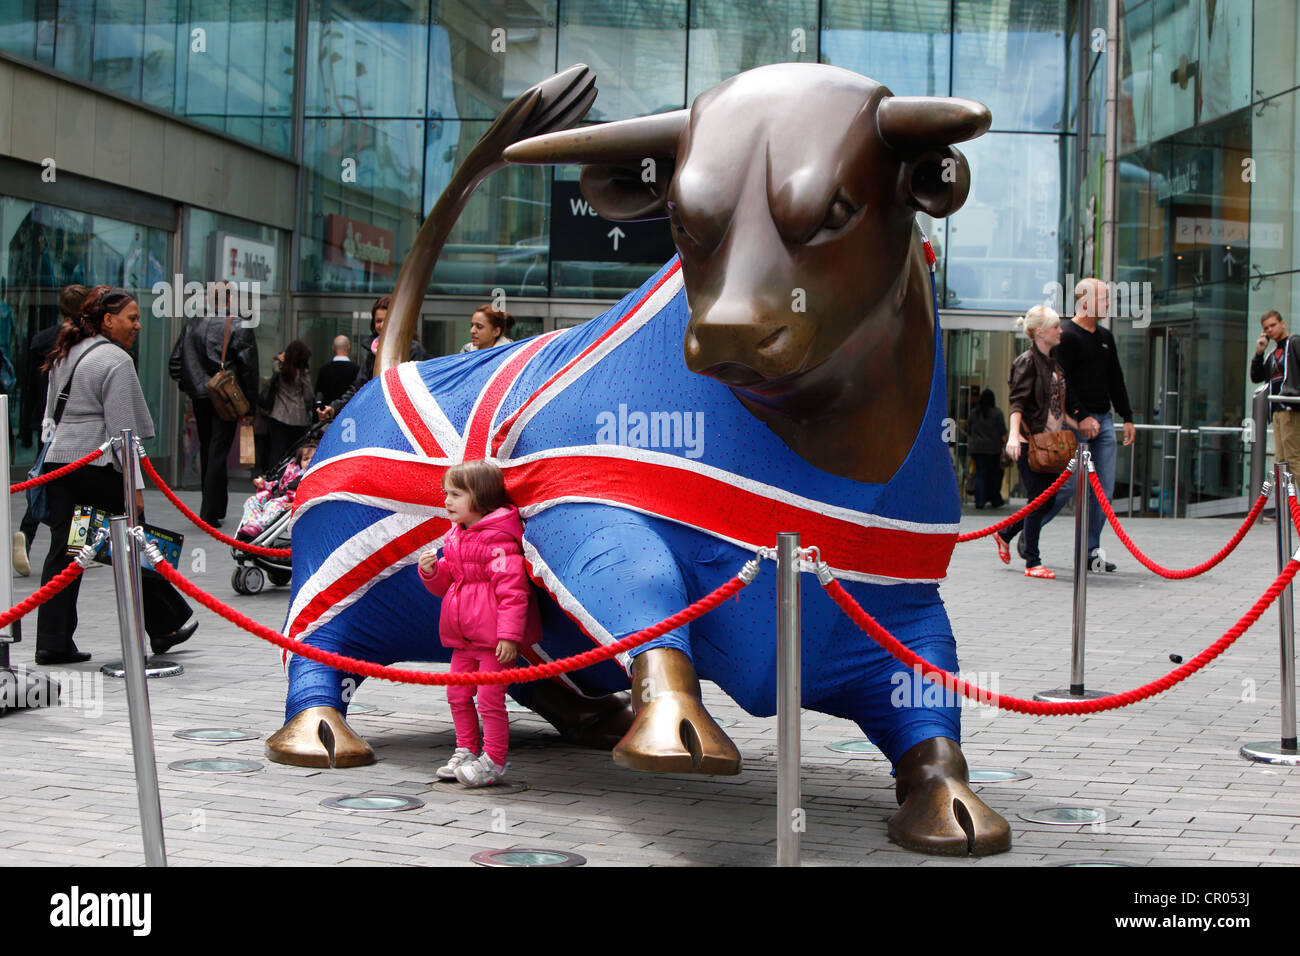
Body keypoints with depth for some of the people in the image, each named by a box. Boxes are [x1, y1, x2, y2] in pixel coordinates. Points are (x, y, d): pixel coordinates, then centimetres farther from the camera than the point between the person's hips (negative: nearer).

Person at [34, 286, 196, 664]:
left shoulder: (65, 355, 20)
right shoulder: (115, 360, -9)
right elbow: (122, 427, -13)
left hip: (57, 461, 8)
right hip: (98, 466, -8)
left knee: (62, 550, 6)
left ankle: (53, 641, 3)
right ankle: (164, 626, 16)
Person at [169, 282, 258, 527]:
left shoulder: (192, 327, 4)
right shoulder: (240, 327, -8)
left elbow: (175, 365, 5)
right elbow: (248, 366, -13)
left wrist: (190, 388, 16)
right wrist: (249, 400, -5)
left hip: (200, 397, 4)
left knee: (206, 452, 17)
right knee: (217, 454, -3)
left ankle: (218, 507, 28)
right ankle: (209, 513, -7)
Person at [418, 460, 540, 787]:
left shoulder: (499, 539, -16)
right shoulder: (455, 536, 12)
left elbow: (512, 590, -19)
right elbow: (446, 584, 20)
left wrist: (509, 634, -22)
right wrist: (431, 570, -2)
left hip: (494, 636, -9)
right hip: (463, 635, 9)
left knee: (490, 697, -4)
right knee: (457, 693, 14)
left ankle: (493, 761, 6)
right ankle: (466, 752, 28)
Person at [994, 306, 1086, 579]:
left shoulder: (1054, 364, 16)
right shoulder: (1027, 362, -9)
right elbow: (1018, 402, -19)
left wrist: (1078, 425, 13)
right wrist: (1014, 435, -31)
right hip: (1029, 441, -8)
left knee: (1049, 499, 9)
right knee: (1039, 499, -7)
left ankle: (1005, 534, 29)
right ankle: (1032, 563, 1)